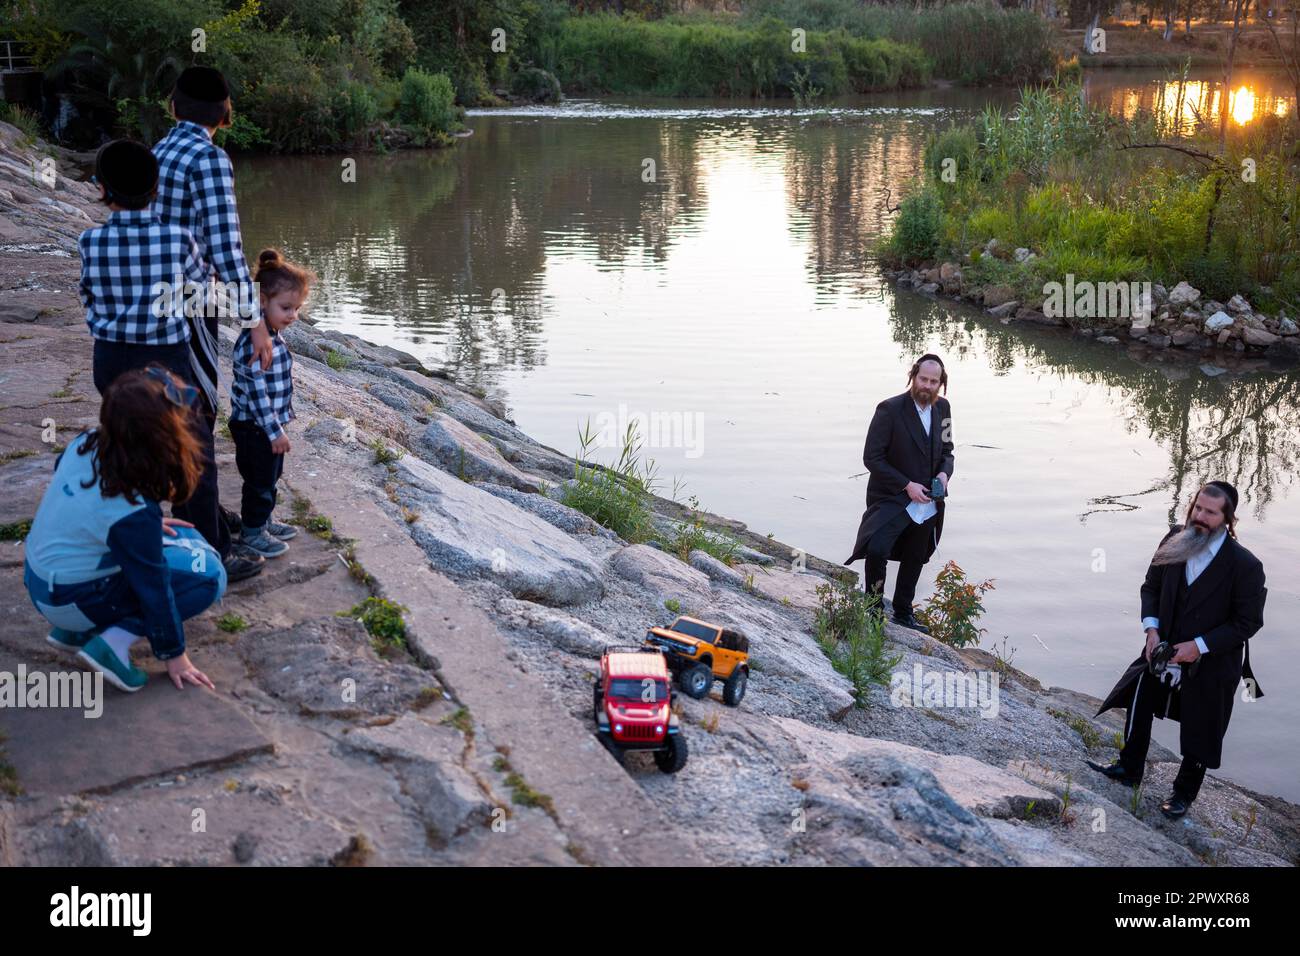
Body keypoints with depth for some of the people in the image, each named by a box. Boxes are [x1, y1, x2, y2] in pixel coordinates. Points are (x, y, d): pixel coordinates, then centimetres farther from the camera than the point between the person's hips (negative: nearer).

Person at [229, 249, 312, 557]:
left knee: (270, 477, 22)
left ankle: (263, 521, 38)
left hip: (269, 426, 10)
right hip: (255, 428, -10)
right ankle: (253, 532, 19)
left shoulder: (272, 336, 6)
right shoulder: (254, 343, -26)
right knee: (259, 480, 5)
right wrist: (275, 431, -22)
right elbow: (257, 392, -26)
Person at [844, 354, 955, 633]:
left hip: (927, 502, 6)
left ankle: (903, 613, 36)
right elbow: (871, 457, -16)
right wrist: (907, 485, -20)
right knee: (877, 550, -26)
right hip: (892, 498, -6)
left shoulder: (942, 408, 3)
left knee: (915, 559, 18)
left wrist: (944, 473, -7)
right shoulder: (890, 410, -16)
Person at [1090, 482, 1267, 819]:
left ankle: (1184, 793, 36)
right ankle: (1128, 769, 37)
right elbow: (1151, 587, 3)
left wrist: (1200, 646, -22)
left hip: (1210, 663, -4)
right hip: (1165, 649, 4)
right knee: (1138, 704, 14)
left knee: (1199, 730, 13)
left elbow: (1247, 623, -17)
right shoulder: (1175, 540, -11)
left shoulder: (1245, 565, -24)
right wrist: (1151, 628, -11)